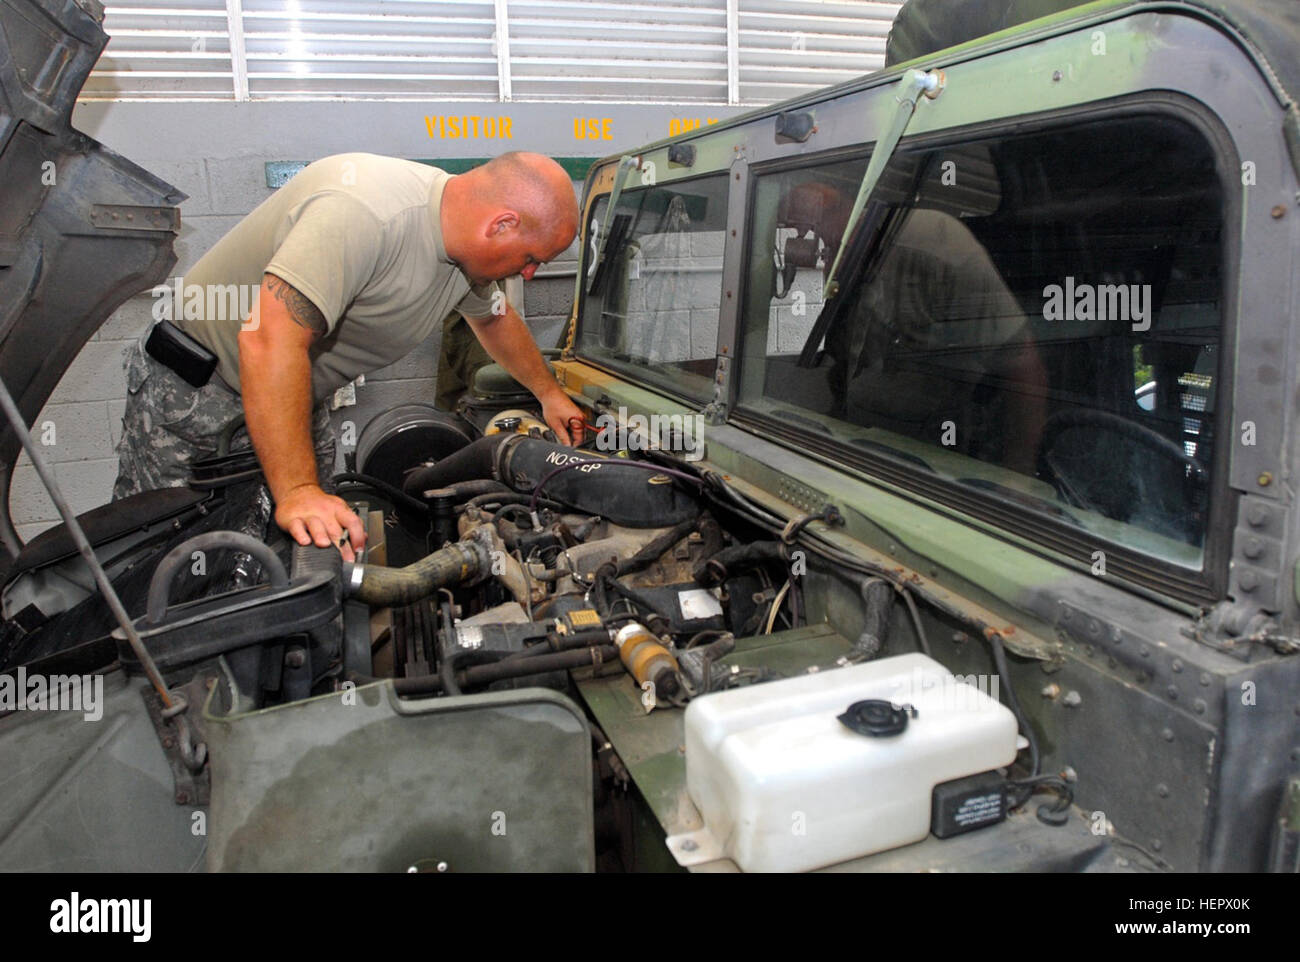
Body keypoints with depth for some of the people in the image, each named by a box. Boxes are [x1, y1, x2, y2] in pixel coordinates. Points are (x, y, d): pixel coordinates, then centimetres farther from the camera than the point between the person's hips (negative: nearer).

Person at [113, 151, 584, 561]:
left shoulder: (469, 250, -5)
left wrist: (549, 393, 27)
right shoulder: (366, 210, -35)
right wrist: (296, 493, -46)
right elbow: (271, 339, -43)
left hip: (299, 401, 8)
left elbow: (494, 316, 18)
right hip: (191, 390, -7)